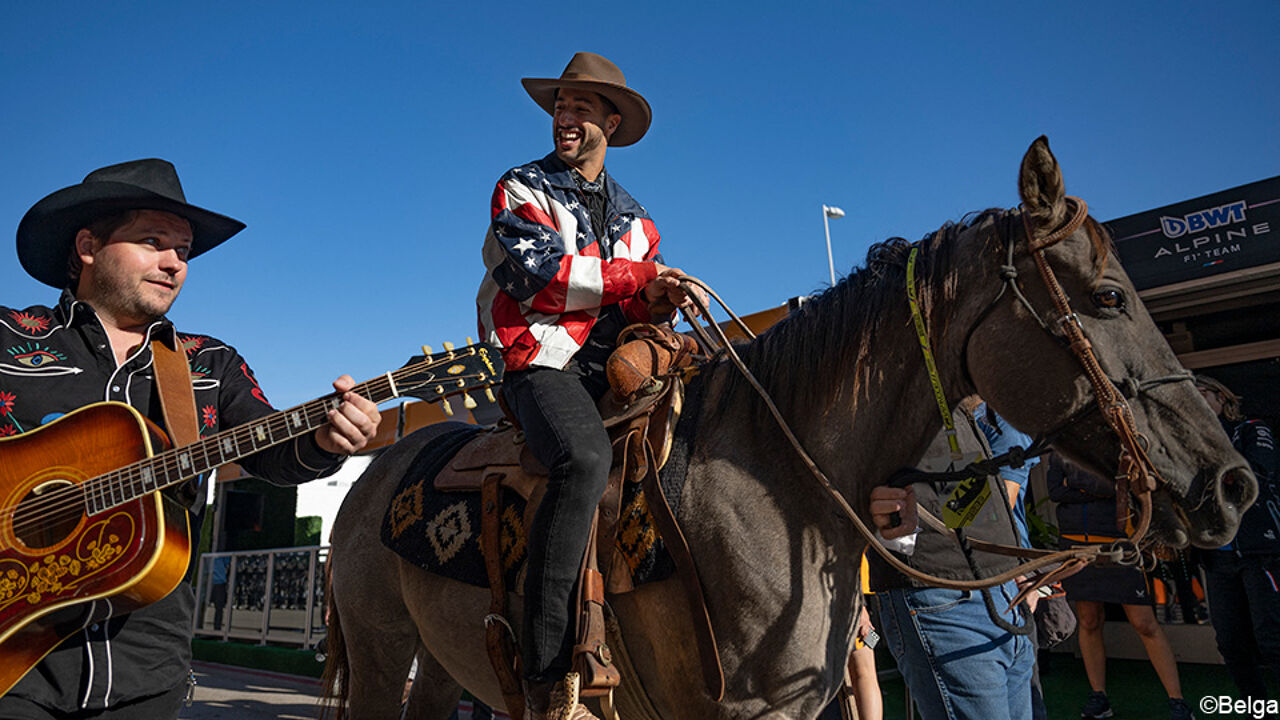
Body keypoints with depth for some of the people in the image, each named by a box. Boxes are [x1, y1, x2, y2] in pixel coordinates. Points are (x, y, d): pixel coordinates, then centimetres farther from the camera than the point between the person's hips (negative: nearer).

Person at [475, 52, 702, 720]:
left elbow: (638, 301, 19)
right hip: (544, 364, -6)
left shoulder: (634, 218, 24)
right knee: (585, 459, -35)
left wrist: (655, 302, -6)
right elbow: (540, 275, -9)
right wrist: (636, 276, -8)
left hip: (614, 368, 7)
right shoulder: (522, 189, 9)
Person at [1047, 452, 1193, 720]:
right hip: (1074, 544, 4)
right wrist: (1096, 487, -11)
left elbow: (1115, 483, -20)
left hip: (1117, 542, -3)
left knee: (1145, 624, -2)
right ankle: (1098, 698, 21)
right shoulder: (1059, 450, 8)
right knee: (1089, 622, 9)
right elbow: (1055, 491, -4)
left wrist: (1074, 480, -11)